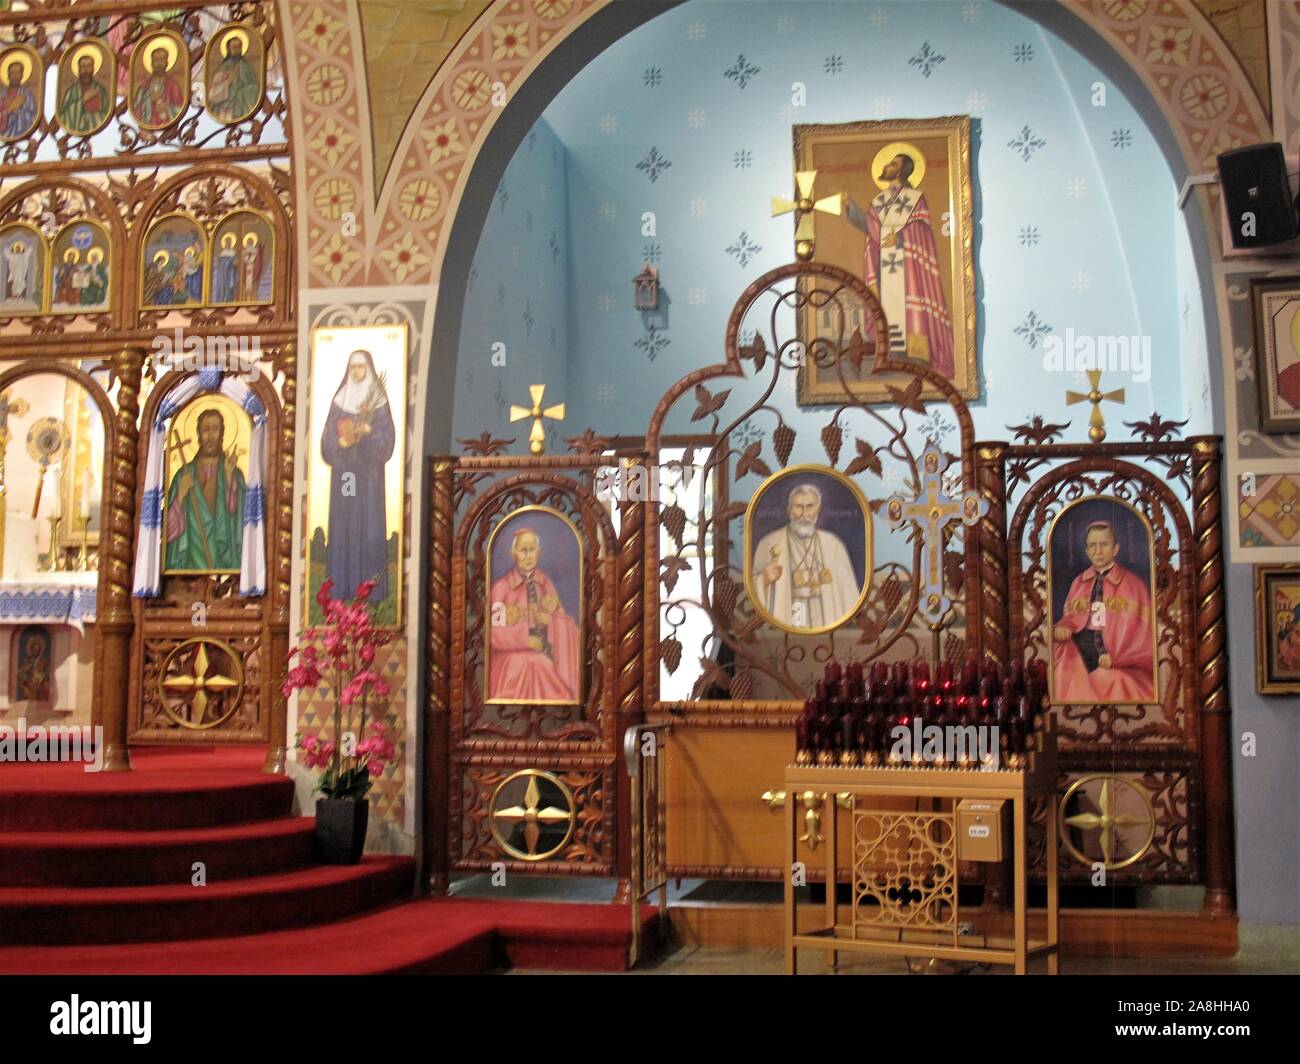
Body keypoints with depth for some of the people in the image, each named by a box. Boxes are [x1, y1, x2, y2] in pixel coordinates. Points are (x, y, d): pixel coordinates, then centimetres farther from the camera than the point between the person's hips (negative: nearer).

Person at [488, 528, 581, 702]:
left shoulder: (547, 584, 8)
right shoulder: (500, 587, -4)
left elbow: (565, 629, 6)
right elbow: (494, 632, -9)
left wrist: (549, 616, -14)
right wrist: (527, 640, -13)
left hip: (546, 663, 3)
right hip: (512, 667, -3)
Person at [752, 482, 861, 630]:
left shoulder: (833, 545, 5)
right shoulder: (770, 543, -2)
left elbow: (847, 592, 8)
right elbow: (754, 589, 1)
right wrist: (764, 580, -18)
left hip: (826, 623, 2)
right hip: (783, 623, -2)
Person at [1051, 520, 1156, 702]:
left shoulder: (1133, 584, 3)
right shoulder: (1079, 582, 15)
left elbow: (1142, 631, 0)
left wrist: (1115, 656, -13)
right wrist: (1063, 628, -6)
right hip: (1078, 651, 3)